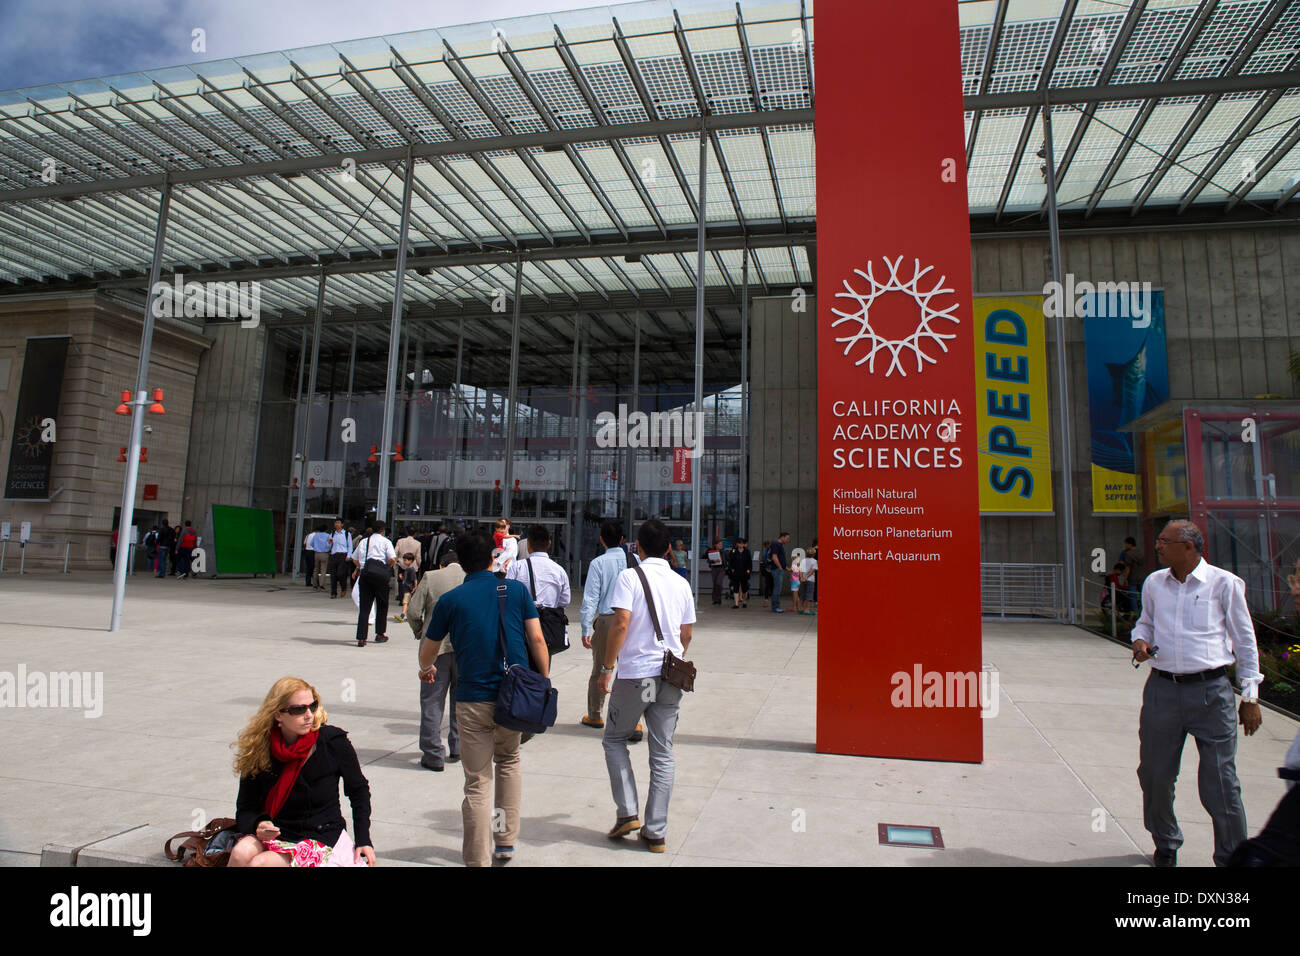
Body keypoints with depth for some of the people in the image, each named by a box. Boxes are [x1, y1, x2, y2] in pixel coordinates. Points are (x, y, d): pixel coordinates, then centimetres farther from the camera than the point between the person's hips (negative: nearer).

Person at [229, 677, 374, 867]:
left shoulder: (334, 742, -10)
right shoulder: (258, 750, -5)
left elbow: (358, 790, 4)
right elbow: (245, 810, 1)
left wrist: (363, 841, -2)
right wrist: (259, 824, -23)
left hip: (320, 837, -3)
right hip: (274, 832, 3)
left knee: (259, 863, -30)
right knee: (240, 853, -29)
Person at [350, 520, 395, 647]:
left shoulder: (363, 541, 18)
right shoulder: (385, 541, 3)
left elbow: (354, 559, 21)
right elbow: (393, 559, -8)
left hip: (364, 573, 4)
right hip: (379, 572, -3)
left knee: (364, 606, 3)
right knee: (382, 604, 12)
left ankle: (361, 638, -3)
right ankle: (380, 634, 17)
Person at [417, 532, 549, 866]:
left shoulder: (450, 600, 1)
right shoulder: (517, 589, 2)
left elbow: (427, 650, 14)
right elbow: (537, 640, -1)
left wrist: (426, 669, 36)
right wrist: (545, 681, 11)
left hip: (474, 698, -2)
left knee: (478, 782, 4)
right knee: (509, 760, 25)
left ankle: (478, 857, 9)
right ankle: (506, 840, 28)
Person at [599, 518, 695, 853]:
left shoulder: (630, 577, -7)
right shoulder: (681, 584, 8)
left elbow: (621, 623, -17)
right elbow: (686, 635, 12)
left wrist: (608, 666, -10)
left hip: (634, 674, -4)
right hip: (670, 676, 4)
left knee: (615, 739, 16)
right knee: (663, 752, 10)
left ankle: (627, 813, 8)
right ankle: (656, 832, 14)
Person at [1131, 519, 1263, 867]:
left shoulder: (1224, 583, -2)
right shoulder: (1153, 583, 9)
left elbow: (1245, 640, 4)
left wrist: (1250, 697, 4)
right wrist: (1140, 640, 0)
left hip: (1210, 691, -4)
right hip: (1162, 689, 4)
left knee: (1220, 783, -2)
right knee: (1155, 775, 10)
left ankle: (1233, 858, 16)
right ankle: (1165, 844, 33)